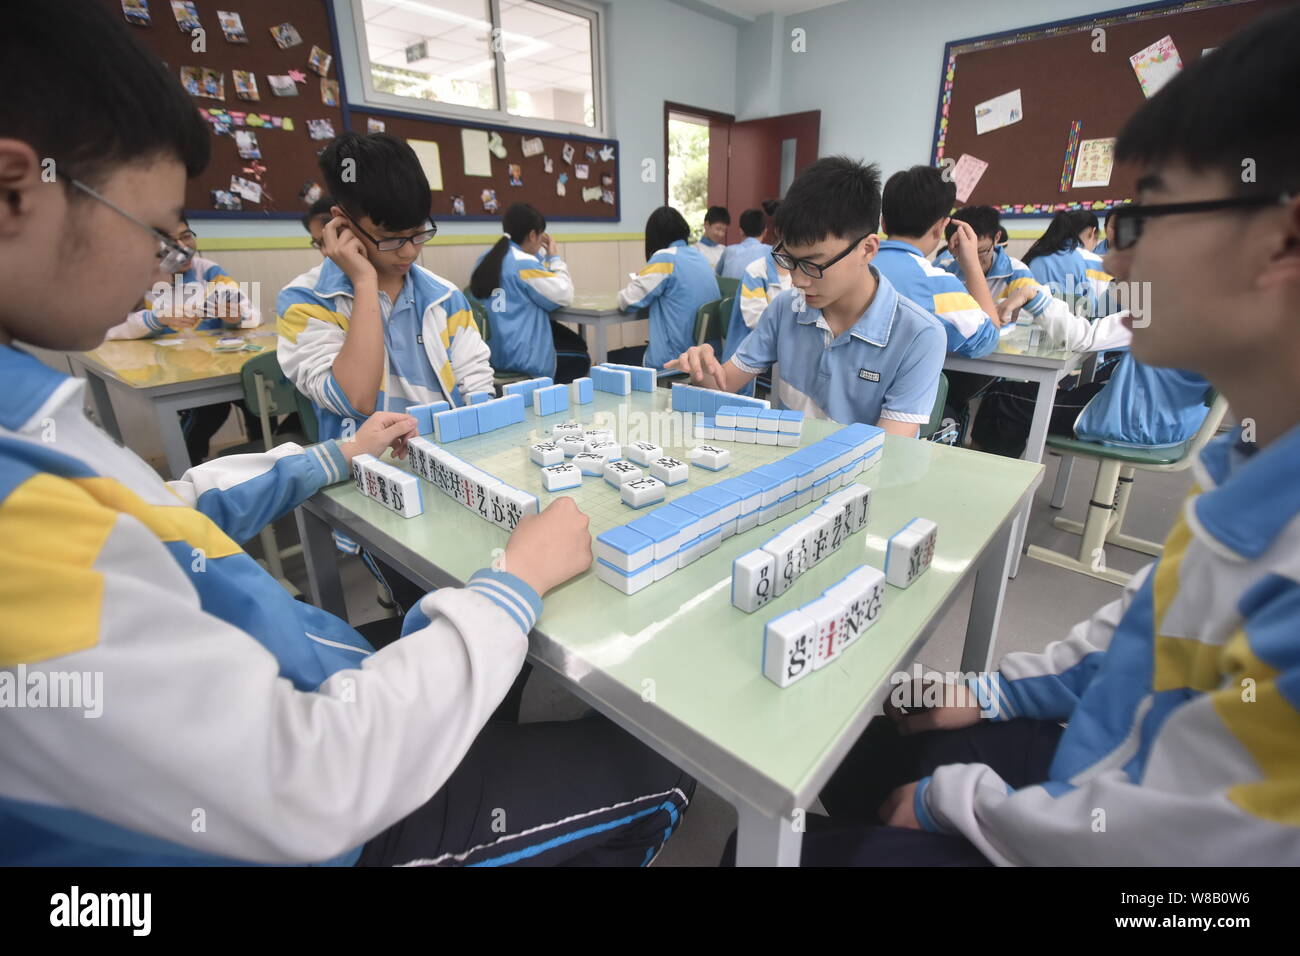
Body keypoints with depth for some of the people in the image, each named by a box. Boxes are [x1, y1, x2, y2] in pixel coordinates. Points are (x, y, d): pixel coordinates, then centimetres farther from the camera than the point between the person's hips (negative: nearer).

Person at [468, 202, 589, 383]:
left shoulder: (486, 259, 8)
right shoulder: (525, 265, -18)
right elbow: (564, 295, -12)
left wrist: (543, 254, 17)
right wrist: (554, 257, -1)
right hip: (521, 356, -9)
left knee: (575, 342, 26)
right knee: (582, 359, 18)